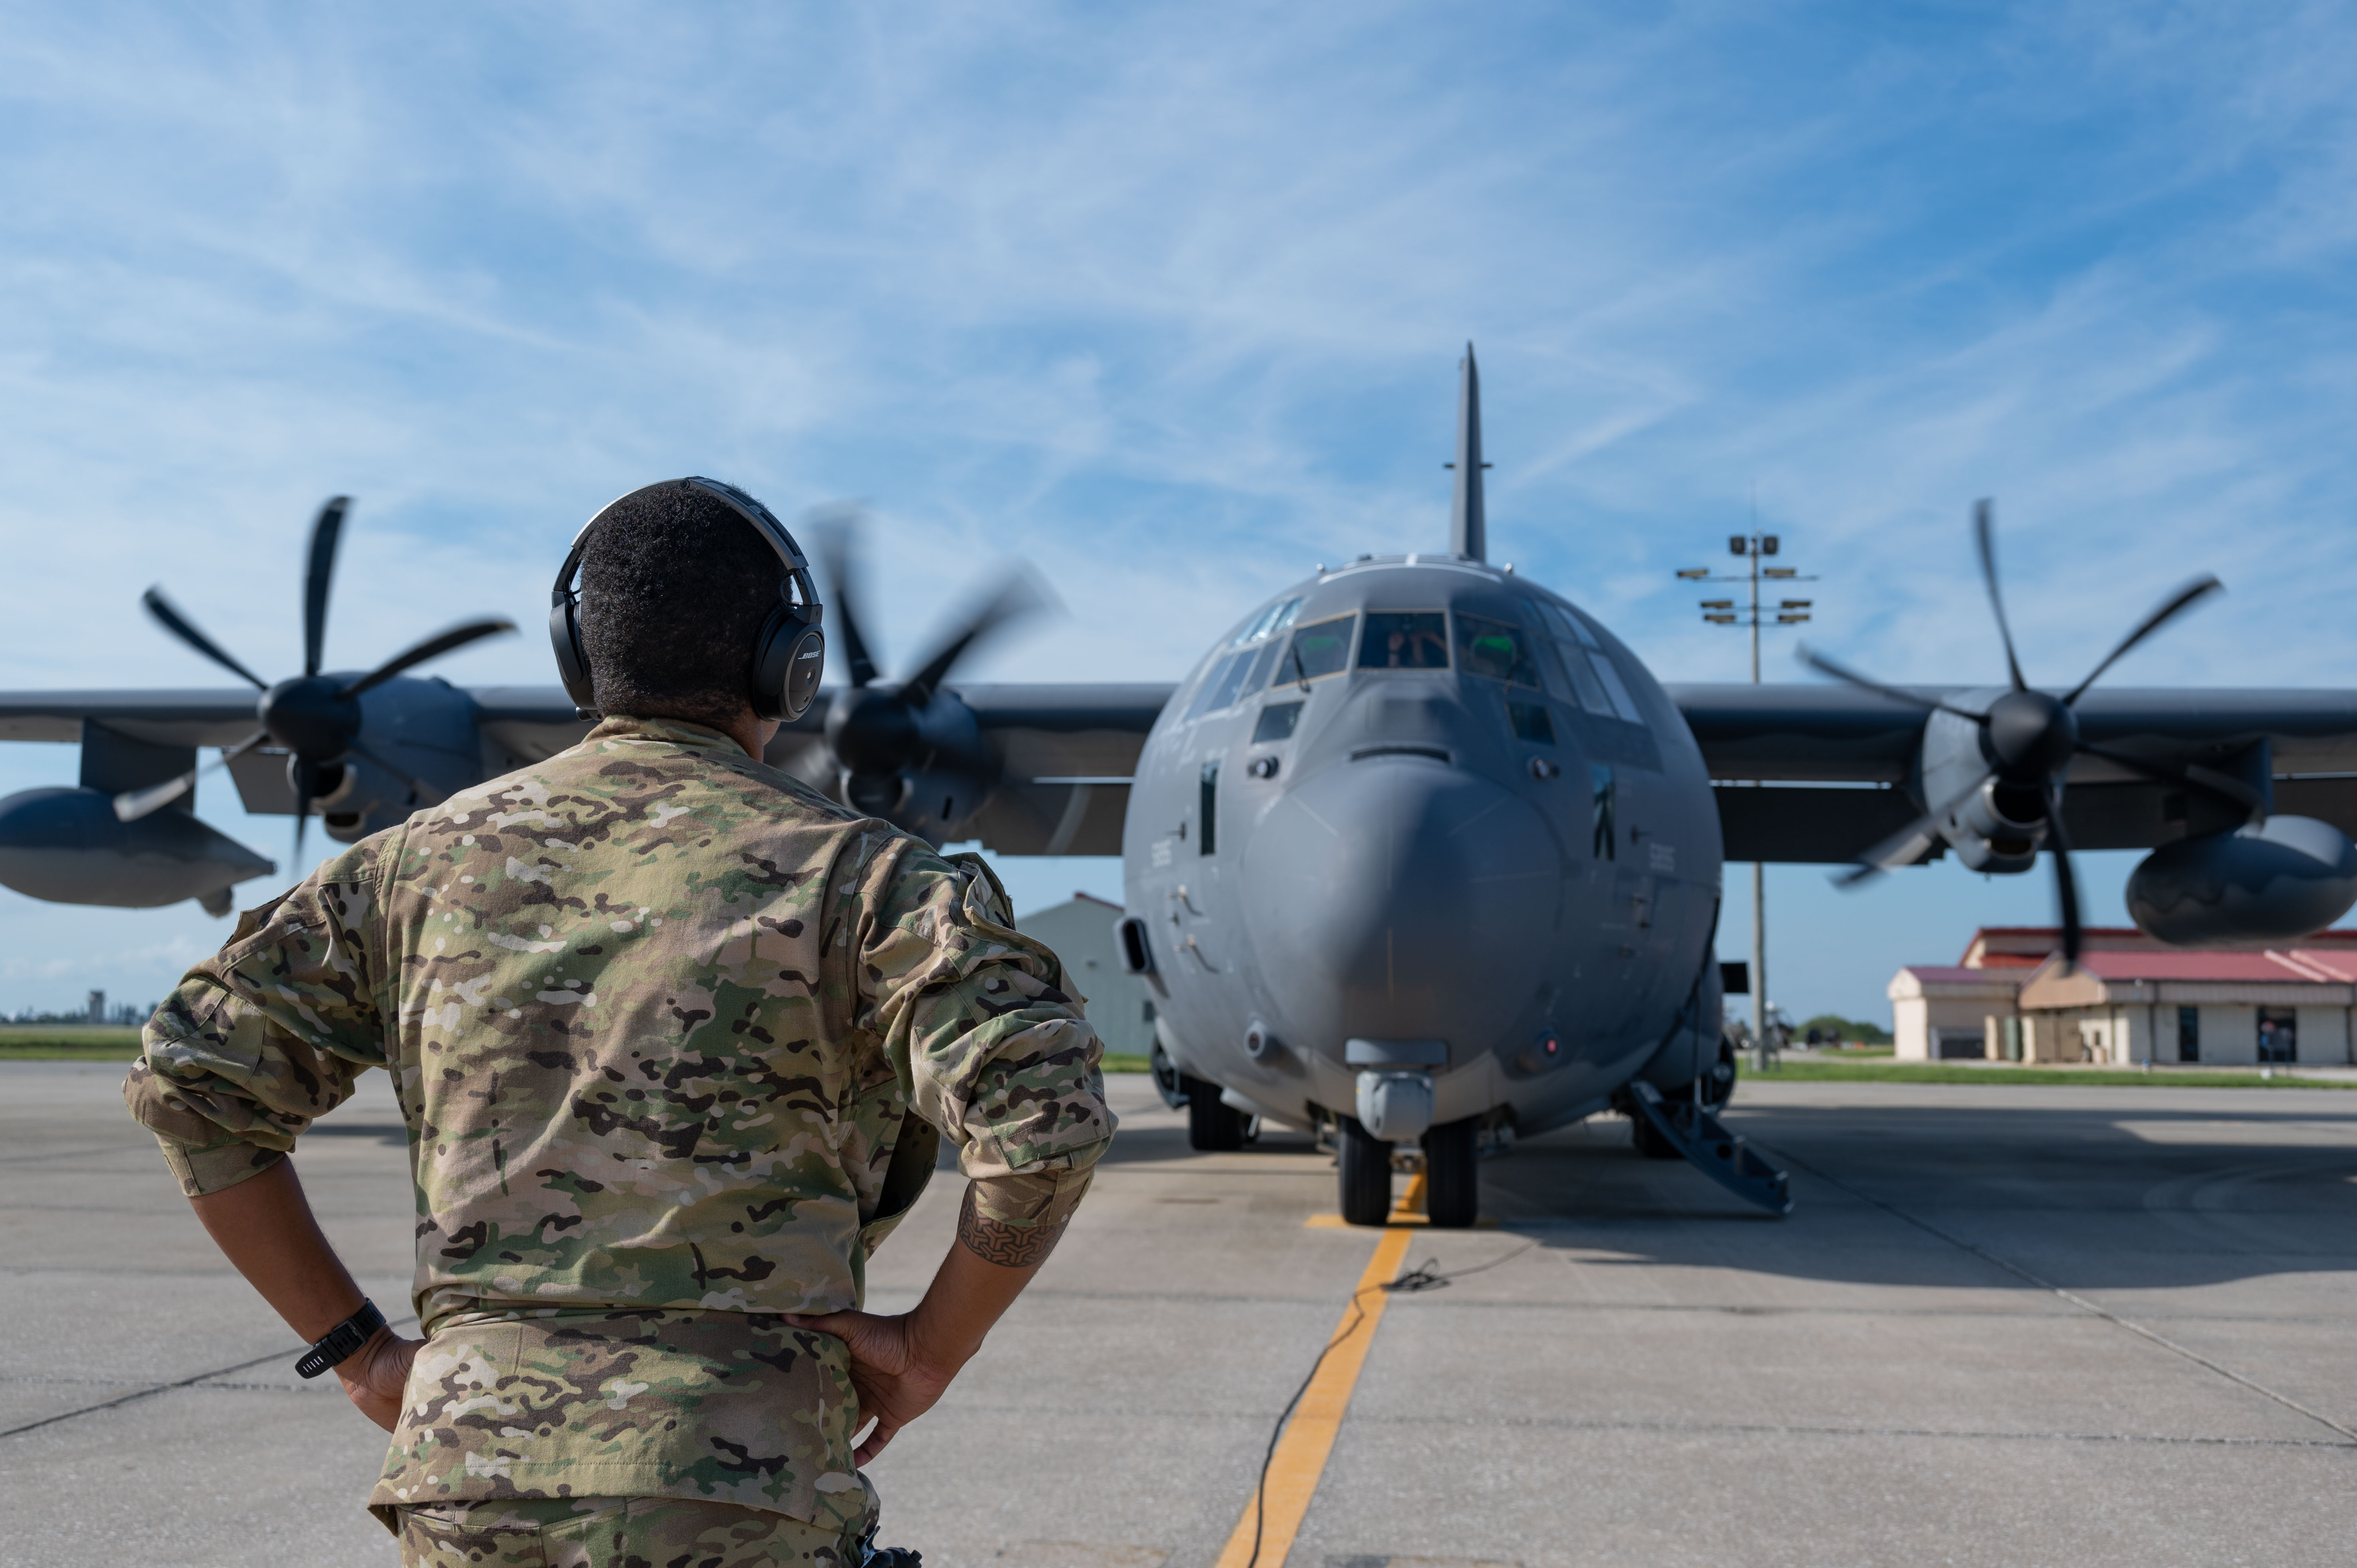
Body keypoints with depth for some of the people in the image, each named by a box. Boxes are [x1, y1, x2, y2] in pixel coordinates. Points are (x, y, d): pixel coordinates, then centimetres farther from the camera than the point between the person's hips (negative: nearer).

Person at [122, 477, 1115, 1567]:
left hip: (472, 1461, 4)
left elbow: (188, 1080, 10)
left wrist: (360, 1353, 11)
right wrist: (932, 1349, -3)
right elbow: (1047, 1111, -18)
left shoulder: (431, 858, 8)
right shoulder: (847, 871, -4)